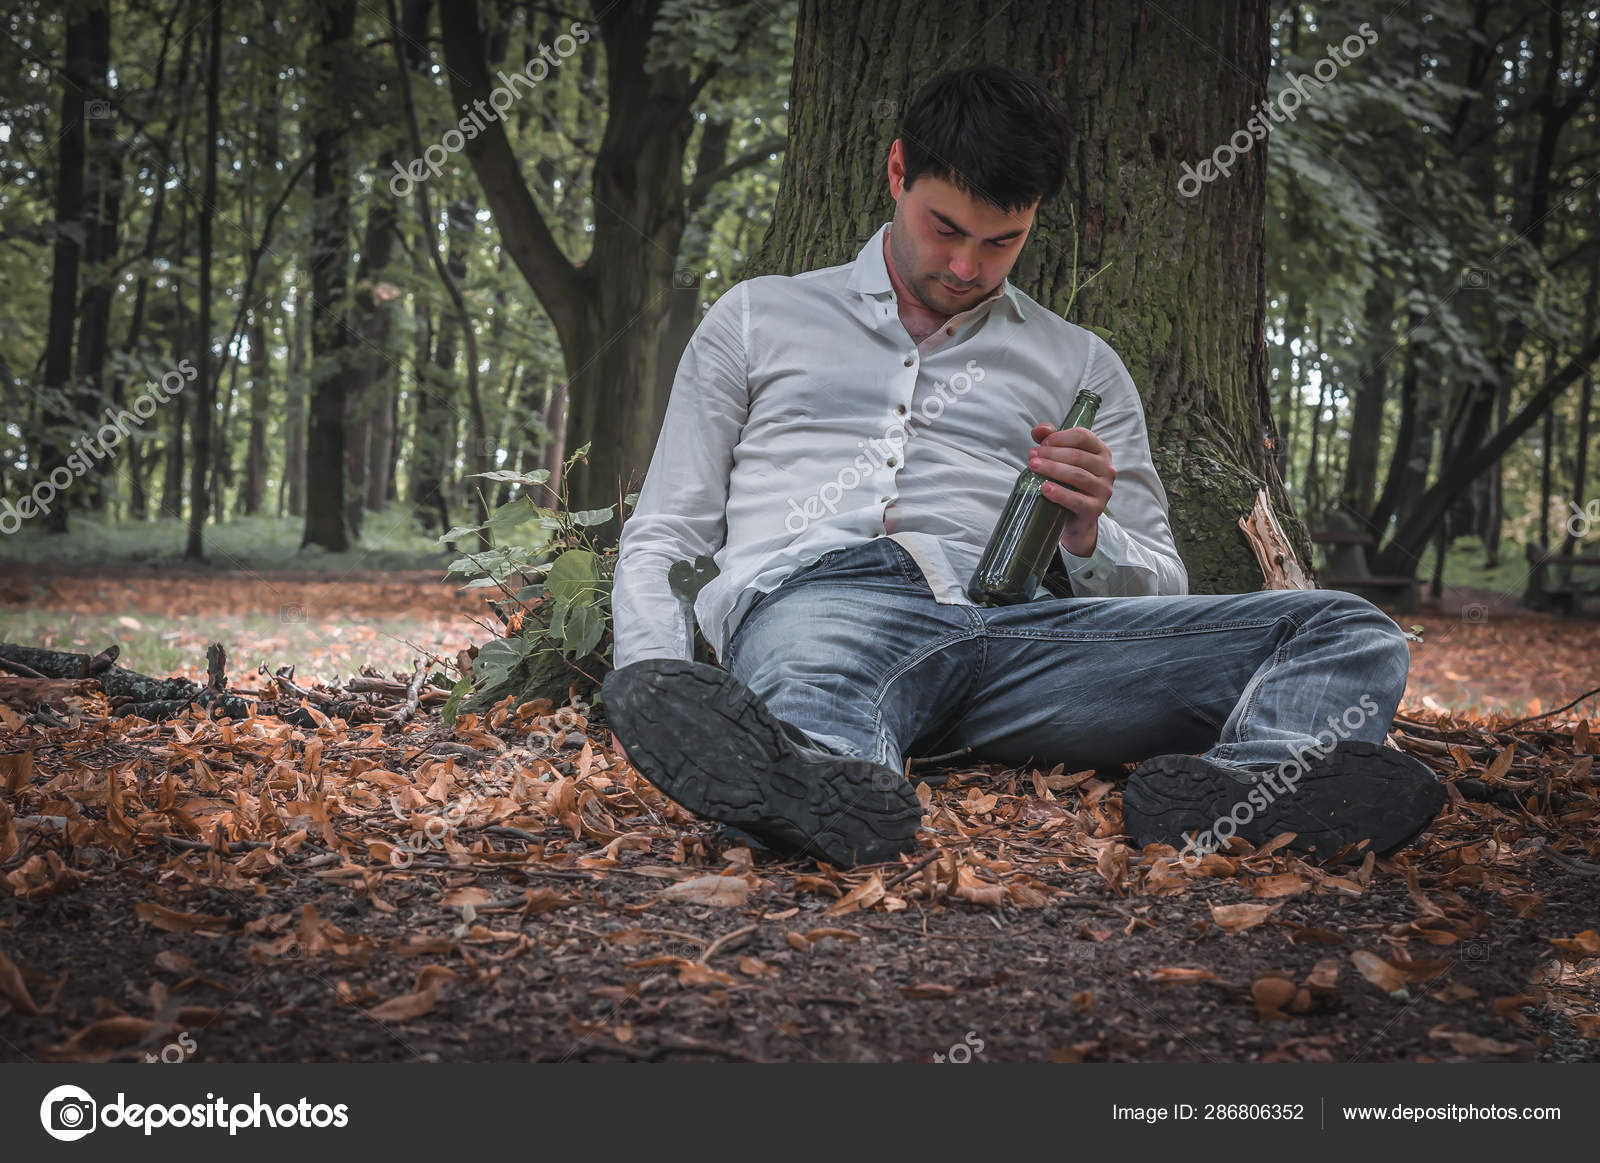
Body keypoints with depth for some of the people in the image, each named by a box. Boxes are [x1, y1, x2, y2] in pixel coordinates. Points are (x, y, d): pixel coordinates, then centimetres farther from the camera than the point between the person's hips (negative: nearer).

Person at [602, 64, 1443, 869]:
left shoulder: (1081, 367, 27)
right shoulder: (758, 319, 25)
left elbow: (1160, 595, 24)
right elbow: (664, 535, 19)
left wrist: (1087, 536, -2)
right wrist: (653, 690, -3)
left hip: (1012, 623, 2)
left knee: (1347, 633, -20)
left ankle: (1235, 787, -52)